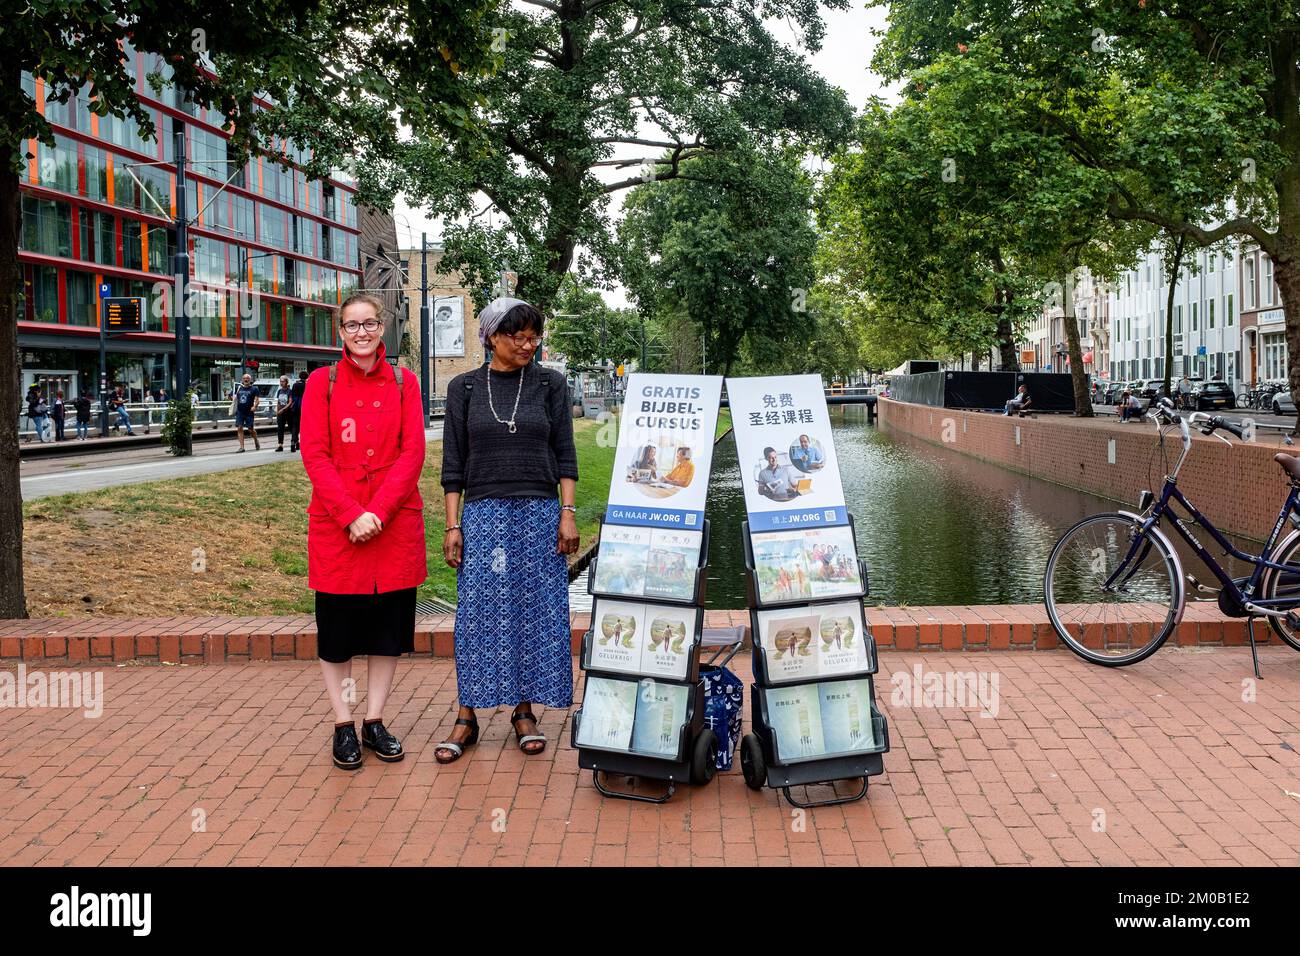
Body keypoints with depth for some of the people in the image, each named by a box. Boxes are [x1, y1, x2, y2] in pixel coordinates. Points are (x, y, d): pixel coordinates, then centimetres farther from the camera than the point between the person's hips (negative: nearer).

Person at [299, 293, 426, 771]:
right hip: (335, 526, -1)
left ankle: (375, 721, 22)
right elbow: (315, 455, -5)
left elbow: (412, 453, -2)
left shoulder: (403, 384, 6)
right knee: (336, 628, 5)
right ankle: (343, 726, 18)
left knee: (388, 624, 8)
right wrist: (351, 516, -14)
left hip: (395, 525, 2)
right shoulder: (322, 382, 3)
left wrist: (377, 512, -13)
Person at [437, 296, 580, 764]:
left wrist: (568, 513, -4)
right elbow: (453, 462, 4)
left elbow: (565, 454, 4)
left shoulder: (550, 384, 4)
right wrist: (453, 525, -1)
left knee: (535, 611, 4)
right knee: (478, 613, -1)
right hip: (483, 514, -1)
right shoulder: (464, 388, 3)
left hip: (539, 513, 1)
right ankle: (467, 717, 8)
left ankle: (525, 712, 17)